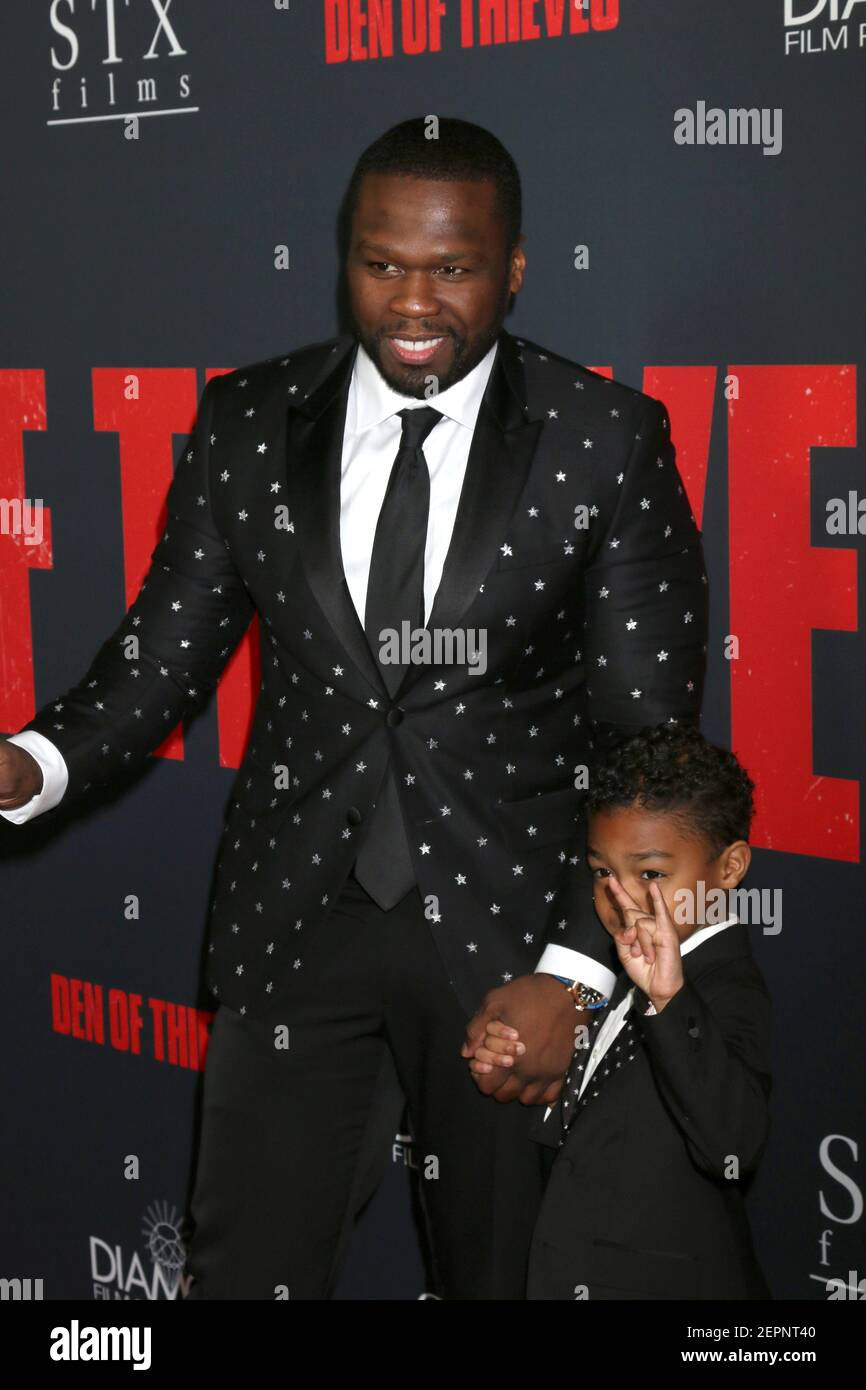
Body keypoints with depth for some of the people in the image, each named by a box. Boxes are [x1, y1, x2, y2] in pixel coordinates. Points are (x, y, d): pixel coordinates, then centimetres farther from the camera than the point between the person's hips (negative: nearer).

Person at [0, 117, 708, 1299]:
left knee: (507, 1271, 15)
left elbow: (651, 741, -6)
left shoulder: (606, 441, -6)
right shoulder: (247, 423, 2)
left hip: (510, 935, -1)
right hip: (295, 924, 2)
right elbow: (166, 651, 6)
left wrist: (578, 972, -14)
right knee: (249, 1269, 7)